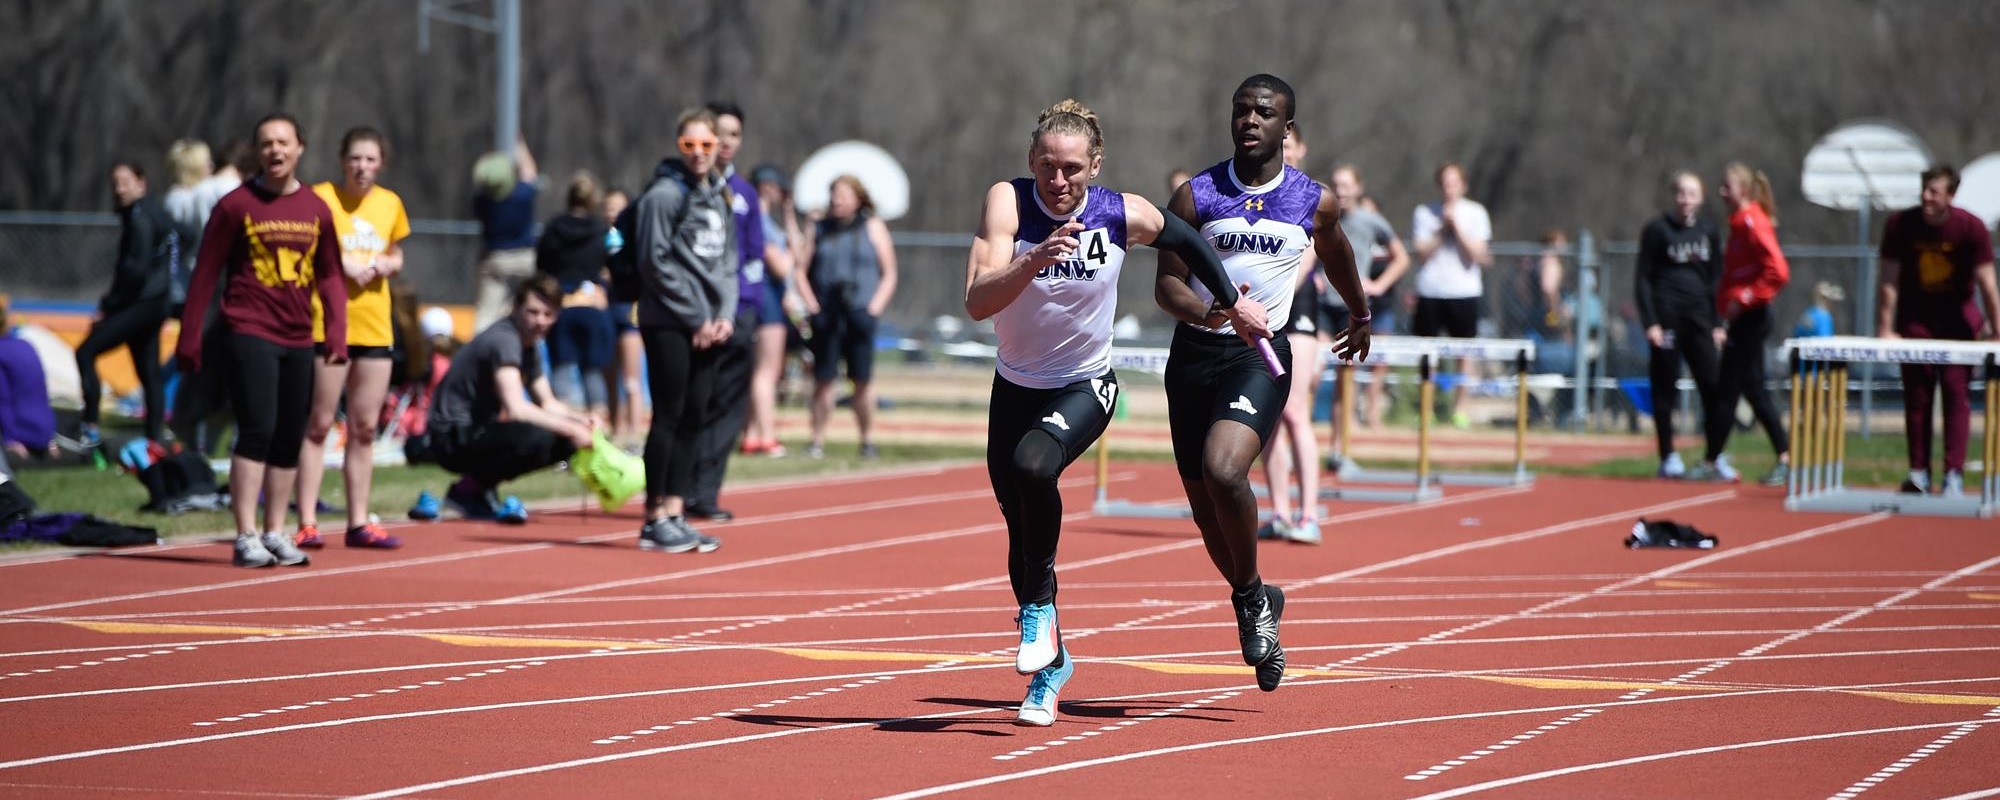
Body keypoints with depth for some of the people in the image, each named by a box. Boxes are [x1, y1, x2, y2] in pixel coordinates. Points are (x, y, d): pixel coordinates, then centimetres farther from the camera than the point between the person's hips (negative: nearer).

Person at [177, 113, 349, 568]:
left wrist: (336, 333, 3)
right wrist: (189, 338, -3)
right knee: (257, 433, -13)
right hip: (250, 335, -5)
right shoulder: (236, 205, -3)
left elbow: (330, 275, 14)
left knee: (289, 441, 7)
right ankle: (246, 538, -10)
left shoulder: (316, 210, 10)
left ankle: (275, 533, 17)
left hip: (298, 340, 5)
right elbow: (205, 273, -1)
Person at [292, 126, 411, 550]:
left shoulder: (390, 204, 10)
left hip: (376, 328, 5)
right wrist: (342, 264, -18)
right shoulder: (321, 197, -6)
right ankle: (306, 523, -1)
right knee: (319, 424, -3)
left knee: (365, 427, 8)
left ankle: (358, 522, 15)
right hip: (327, 323, -5)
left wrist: (385, 265, 0)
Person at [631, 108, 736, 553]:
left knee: (691, 420, 7)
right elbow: (656, 263, -13)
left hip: (707, 327, 7)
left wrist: (725, 315, 1)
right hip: (669, 326, -7)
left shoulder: (718, 196, 15)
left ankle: (676, 515, 11)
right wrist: (696, 319, -11)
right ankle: (654, 520, -2)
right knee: (669, 417, -6)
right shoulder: (664, 195, -8)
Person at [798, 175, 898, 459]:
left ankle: (868, 440, 6)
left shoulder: (873, 227, 8)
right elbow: (802, 271, 10)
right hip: (826, 316, 1)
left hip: (860, 315, -1)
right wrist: (811, 305, -3)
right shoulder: (820, 230, 12)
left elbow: (889, 275, 7)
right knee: (823, 379, -2)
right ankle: (817, 441, 1)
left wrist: (874, 307, -5)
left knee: (863, 380, -2)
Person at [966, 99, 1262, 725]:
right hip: (1016, 386, 2)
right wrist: (1033, 262, -48)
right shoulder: (1008, 203, -21)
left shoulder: (1126, 216, -17)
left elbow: (1187, 241, 7)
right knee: (1019, 526, 6)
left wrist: (1234, 303, 16)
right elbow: (977, 302, -32)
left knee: (1032, 465, -32)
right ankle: (1050, 663, 28)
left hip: (1084, 386, -2)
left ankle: (1039, 609, -14)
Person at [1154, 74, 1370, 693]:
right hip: (1195, 355, 2)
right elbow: (1167, 284, -3)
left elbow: (1336, 258, 23)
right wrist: (1203, 311, -25)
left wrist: (1361, 316, 39)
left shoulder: (1314, 203, 1)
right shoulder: (1196, 196, -1)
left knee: (1223, 472, -27)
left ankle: (1252, 596, -5)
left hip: (1260, 356, -2)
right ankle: (1255, 606, 32)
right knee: (1204, 504, 8)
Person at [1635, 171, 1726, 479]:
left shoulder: (1709, 231, 11)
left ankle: (1715, 455, 1)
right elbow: (1642, 278, -1)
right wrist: (1650, 323, -9)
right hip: (1666, 313, -3)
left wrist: (1717, 323, 9)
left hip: (1699, 315, 3)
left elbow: (1716, 279, 16)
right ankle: (1668, 457, 6)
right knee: (1665, 387, 0)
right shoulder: (1657, 229, -1)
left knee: (1711, 384, -5)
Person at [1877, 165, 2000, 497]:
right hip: (1916, 318, 1)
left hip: (1958, 319, -1)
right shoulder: (1900, 225, -13)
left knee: (1957, 392, -8)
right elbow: (1890, 280, -10)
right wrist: (1886, 328, -13)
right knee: (1916, 395, 1)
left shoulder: (1971, 228, -17)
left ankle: (1954, 475, -10)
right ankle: (1918, 473, 6)